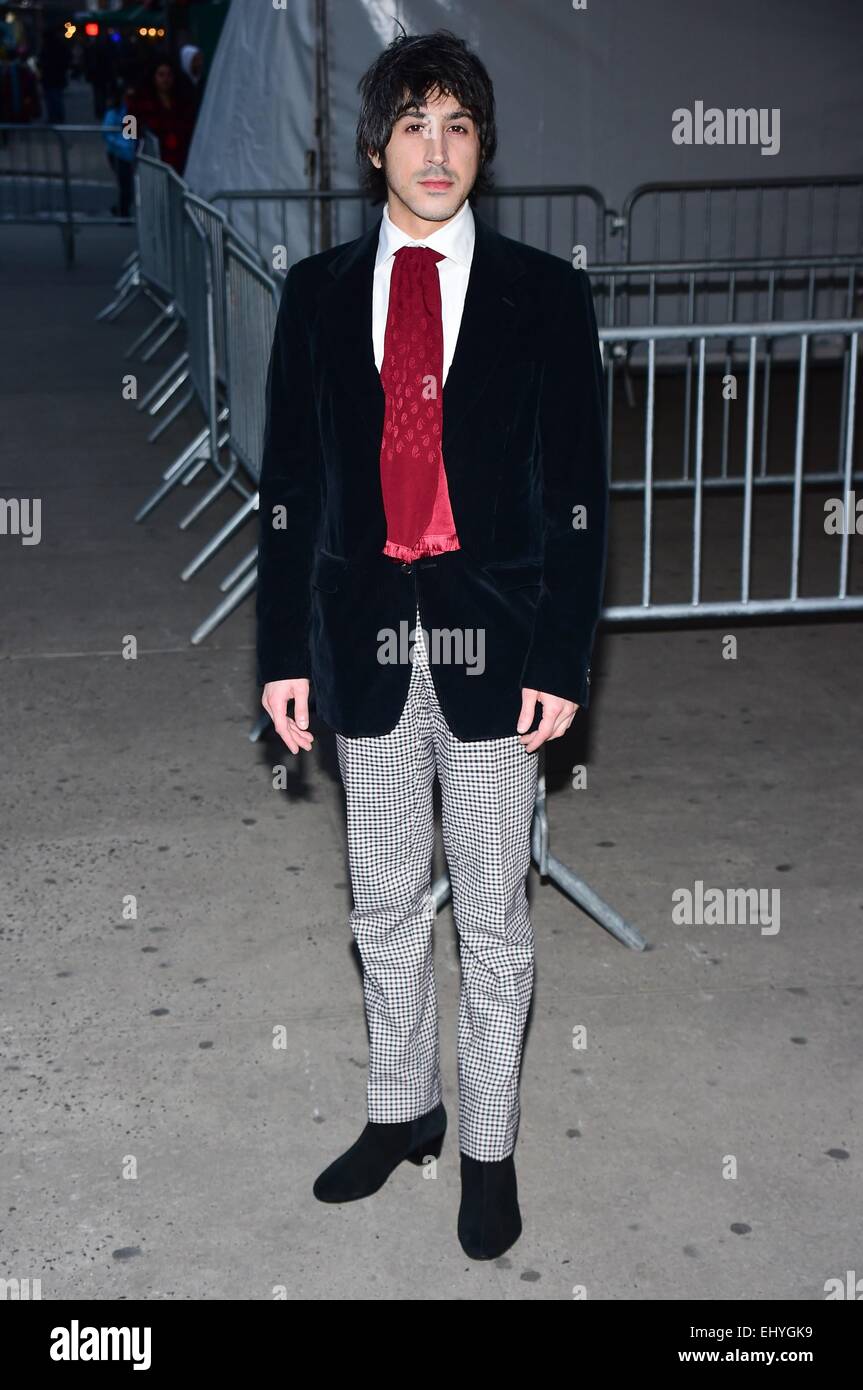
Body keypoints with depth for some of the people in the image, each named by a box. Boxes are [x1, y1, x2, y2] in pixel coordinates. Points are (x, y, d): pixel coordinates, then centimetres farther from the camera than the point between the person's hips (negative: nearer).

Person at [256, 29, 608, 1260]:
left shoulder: (544, 294, -1)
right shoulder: (318, 294, 5)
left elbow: (577, 490, -2)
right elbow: (289, 485, 5)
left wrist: (562, 660, -9)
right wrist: (286, 649, 0)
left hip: (493, 631, -2)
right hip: (366, 629, 2)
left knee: (493, 908, 7)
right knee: (385, 899, 15)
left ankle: (489, 1147, 23)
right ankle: (401, 1112, 34)